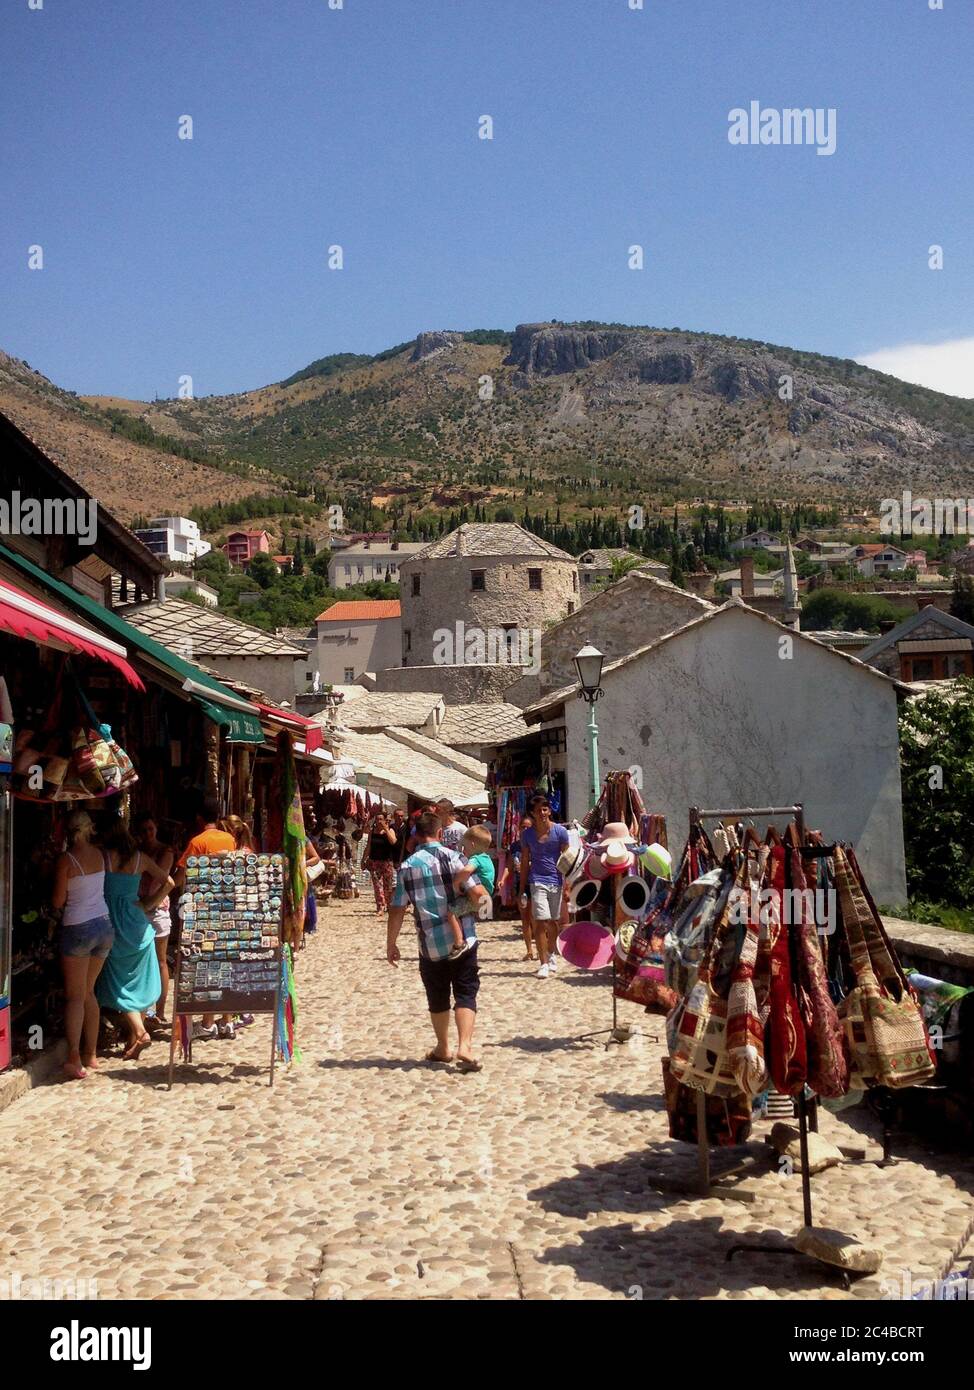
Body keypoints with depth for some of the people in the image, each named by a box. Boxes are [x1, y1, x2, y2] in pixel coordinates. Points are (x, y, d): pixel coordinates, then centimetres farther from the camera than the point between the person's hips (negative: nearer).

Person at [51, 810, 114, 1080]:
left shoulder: (65, 859, -12)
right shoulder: (99, 854, 4)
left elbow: (58, 902, -8)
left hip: (78, 928, -5)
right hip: (104, 925, 5)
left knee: (74, 996, 0)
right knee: (88, 992, 16)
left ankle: (74, 1059, -8)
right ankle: (90, 1055, 18)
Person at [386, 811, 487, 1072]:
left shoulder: (407, 866, 0)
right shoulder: (451, 857, -5)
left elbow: (397, 911, 0)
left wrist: (391, 945, 8)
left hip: (430, 944, 2)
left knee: (437, 997, 17)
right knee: (465, 993, 2)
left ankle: (443, 1048, 29)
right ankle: (464, 1046, -15)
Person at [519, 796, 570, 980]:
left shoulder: (560, 832, 0)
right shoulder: (527, 834, 4)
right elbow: (525, 863, 8)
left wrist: (568, 885, -7)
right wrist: (522, 890, 7)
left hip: (557, 881, 0)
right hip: (537, 881, 0)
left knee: (553, 922, 10)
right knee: (540, 922, -9)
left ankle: (551, 954, 33)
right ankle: (543, 964, -4)